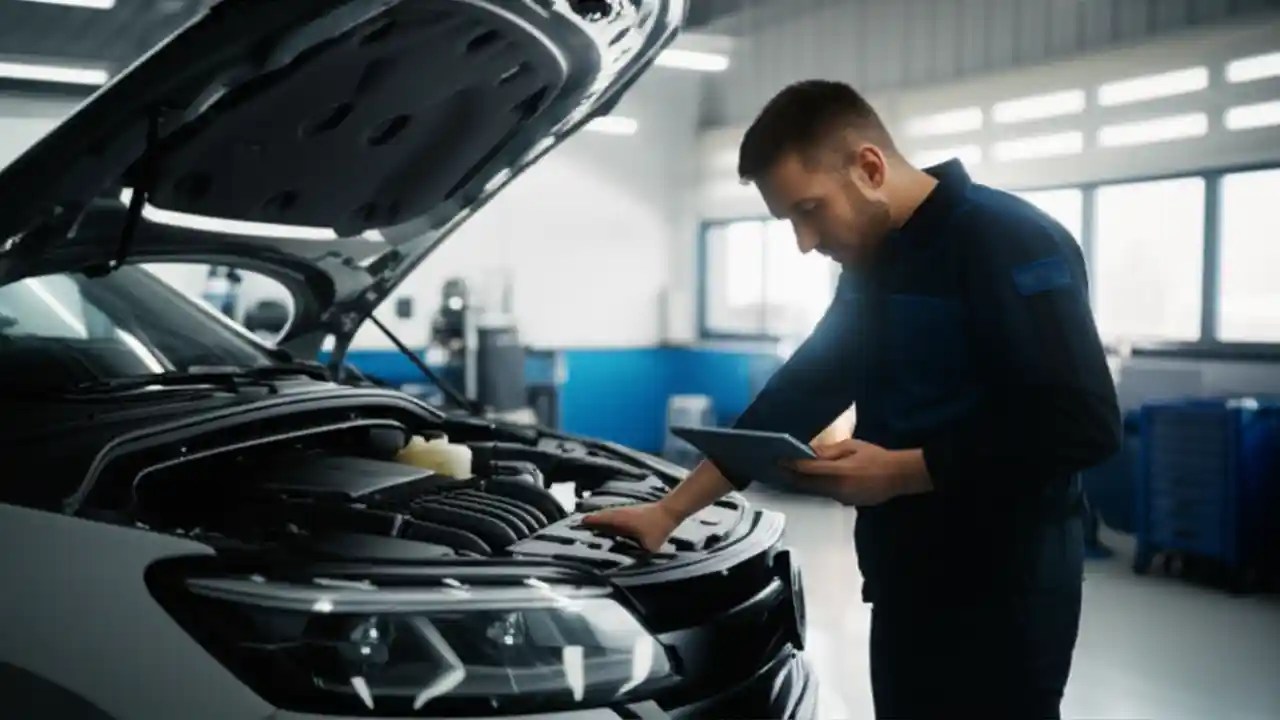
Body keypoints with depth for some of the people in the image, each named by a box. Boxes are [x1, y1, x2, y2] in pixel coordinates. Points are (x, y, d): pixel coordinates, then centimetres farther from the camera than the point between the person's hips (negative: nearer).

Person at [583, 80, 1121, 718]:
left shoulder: (1009, 243, -15)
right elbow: (795, 397, 13)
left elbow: (1082, 426, -21)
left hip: (1000, 593, -8)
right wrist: (670, 510, 9)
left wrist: (900, 471, -19)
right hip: (906, 584, 8)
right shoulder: (873, 266, 12)